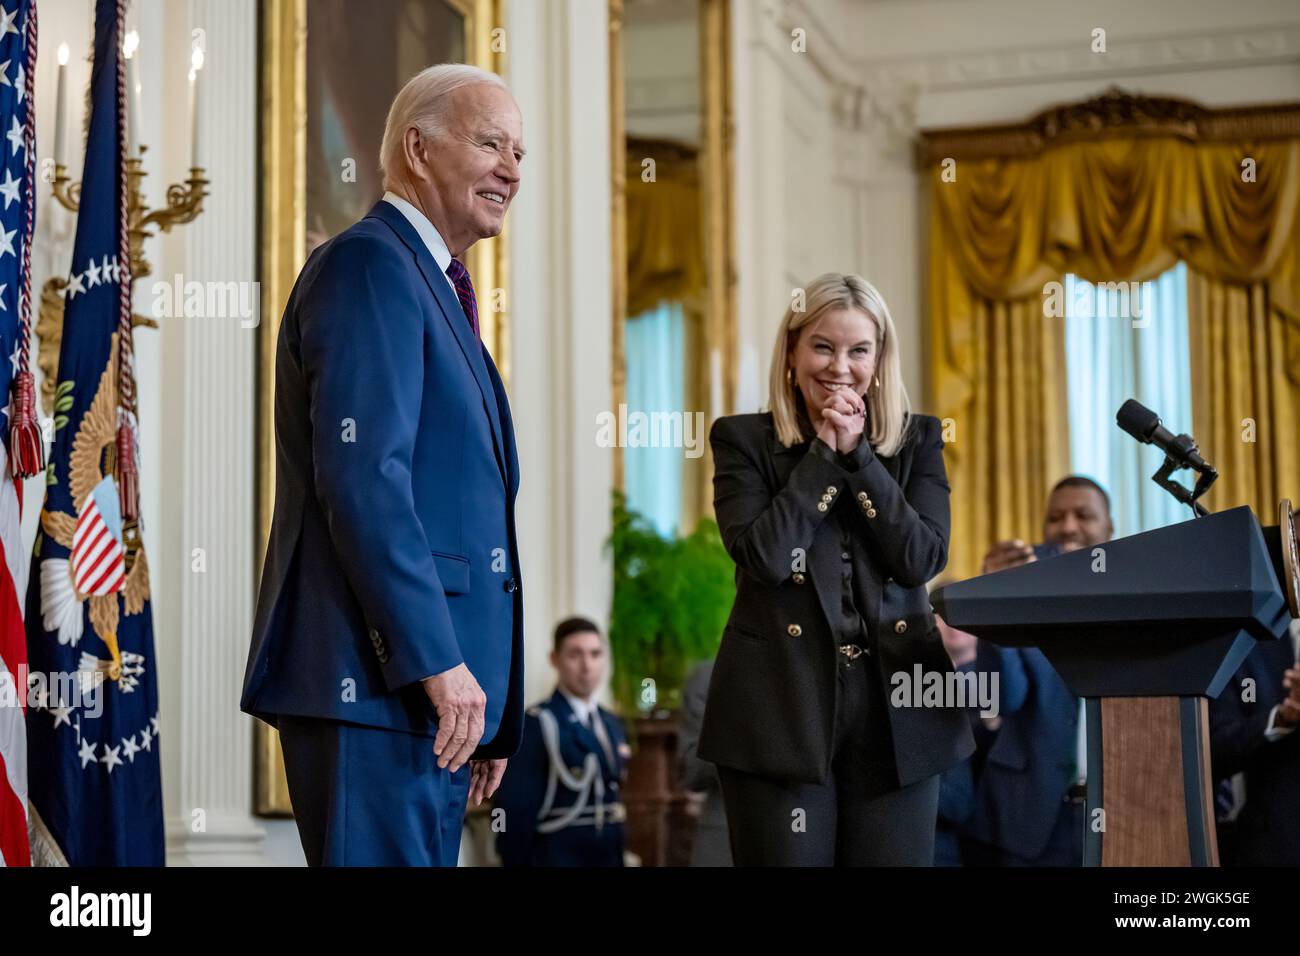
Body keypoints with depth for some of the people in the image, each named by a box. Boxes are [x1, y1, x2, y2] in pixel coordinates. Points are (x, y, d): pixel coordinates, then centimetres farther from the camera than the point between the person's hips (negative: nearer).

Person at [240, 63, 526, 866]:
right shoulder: (370, 265, -8)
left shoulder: (433, 290, 23)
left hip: (439, 684, 10)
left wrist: (491, 713, 21)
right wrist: (436, 660, -22)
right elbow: (362, 476, -20)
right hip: (378, 679, -10)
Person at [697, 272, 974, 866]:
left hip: (893, 708, 2)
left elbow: (922, 559, -4)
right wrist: (823, 453, -7)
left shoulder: (917, 441, 10)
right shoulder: (743, 440, 4)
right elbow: (763, 557, -12)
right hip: (782, 708, -2)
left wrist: (857, 453, -7)